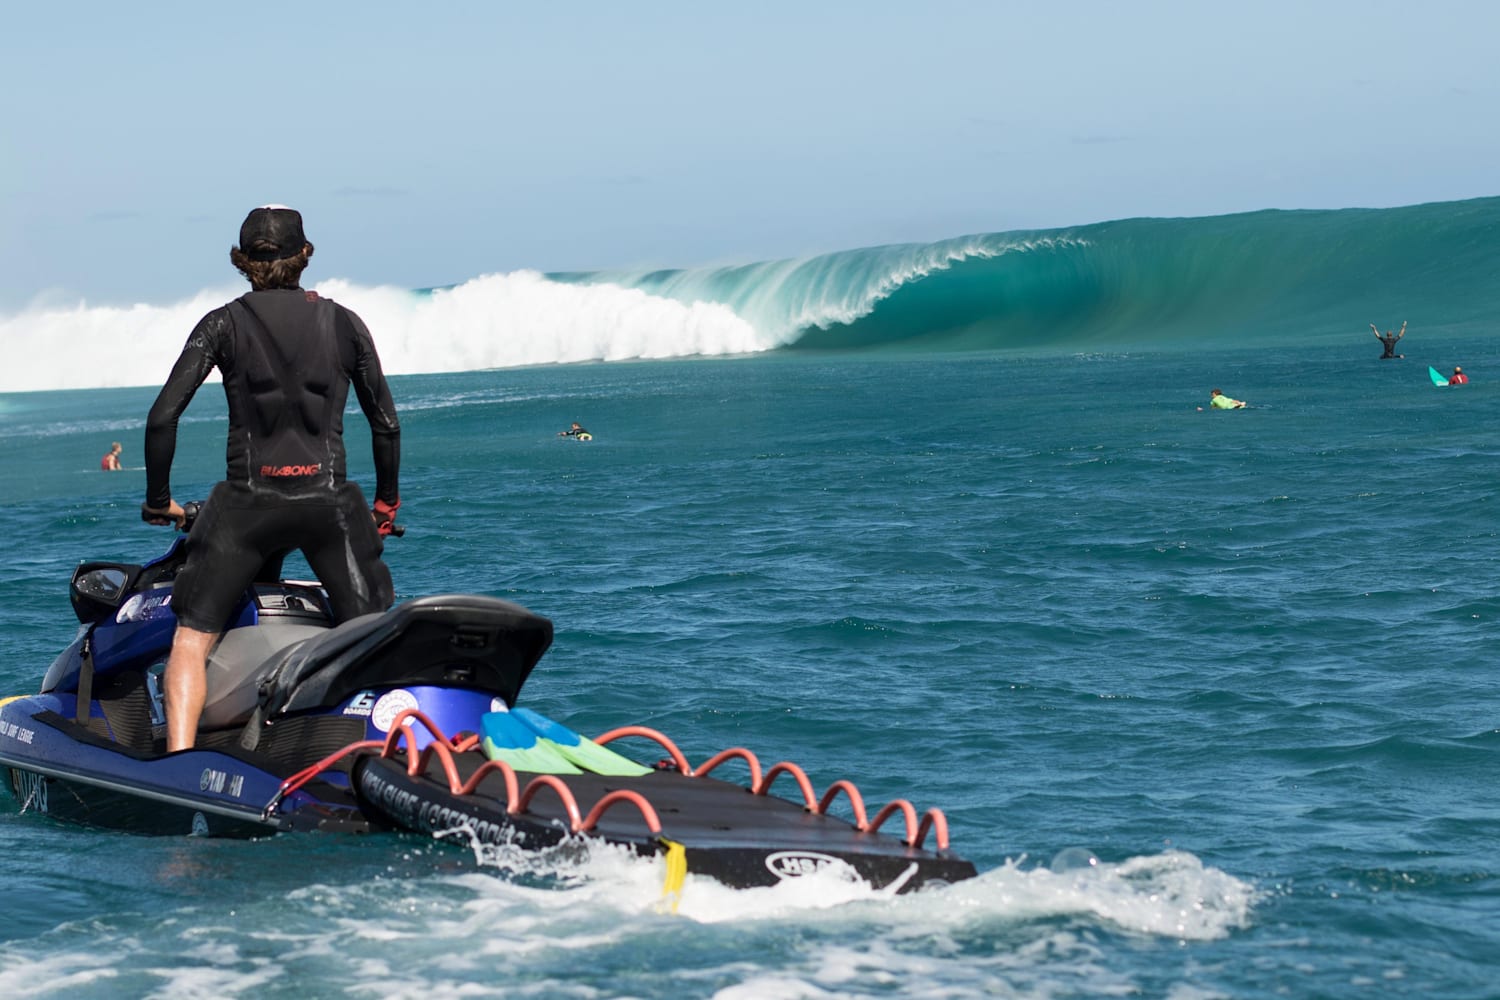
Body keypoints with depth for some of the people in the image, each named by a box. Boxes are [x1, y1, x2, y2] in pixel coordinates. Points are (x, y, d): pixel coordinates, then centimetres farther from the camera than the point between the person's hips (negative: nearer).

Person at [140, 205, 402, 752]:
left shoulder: (224, 323, 4)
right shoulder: (344, 323, 8)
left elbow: (163, 416, -3)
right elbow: (386, 424, 11)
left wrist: (158, 500, 8)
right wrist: (386, 503, 23)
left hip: (248, 502, -1)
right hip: (330, 501, 1)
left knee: (192, 637, 4)